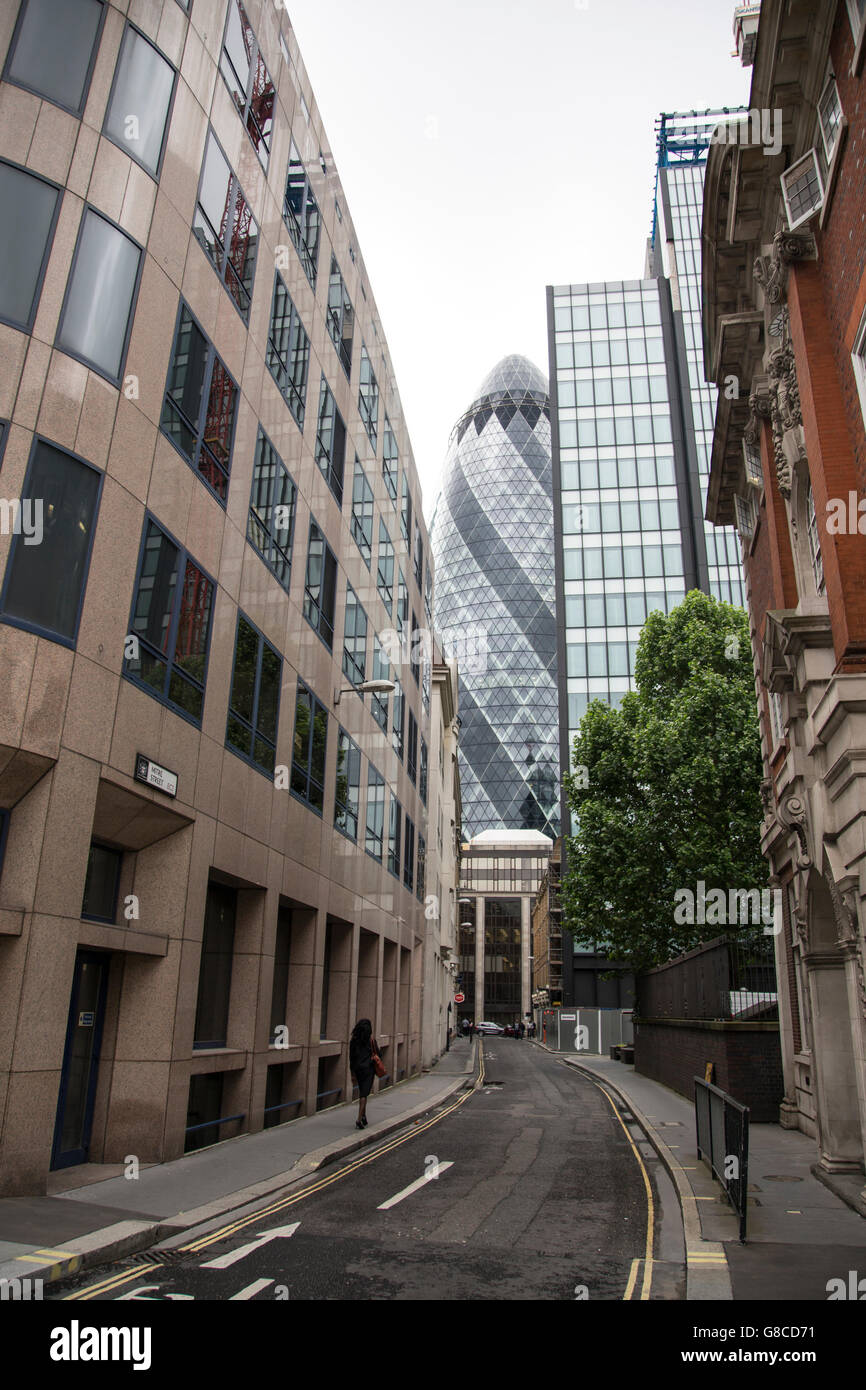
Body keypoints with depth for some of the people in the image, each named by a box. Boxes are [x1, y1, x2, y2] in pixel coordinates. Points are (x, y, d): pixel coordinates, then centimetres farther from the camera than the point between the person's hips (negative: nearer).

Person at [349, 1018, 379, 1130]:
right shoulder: (371, 1040, -8)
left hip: (357, 1069, 3)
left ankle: (363, 1116, 23)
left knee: (362, 1092, 19)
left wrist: (352, 1070, 9)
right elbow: (377, 1053, -1)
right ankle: (359, 1119, -12)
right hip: (369, 1068, -3)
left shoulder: (353, 1040, 0)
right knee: (364, 1094, -3)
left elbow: (351, 1056, 3)